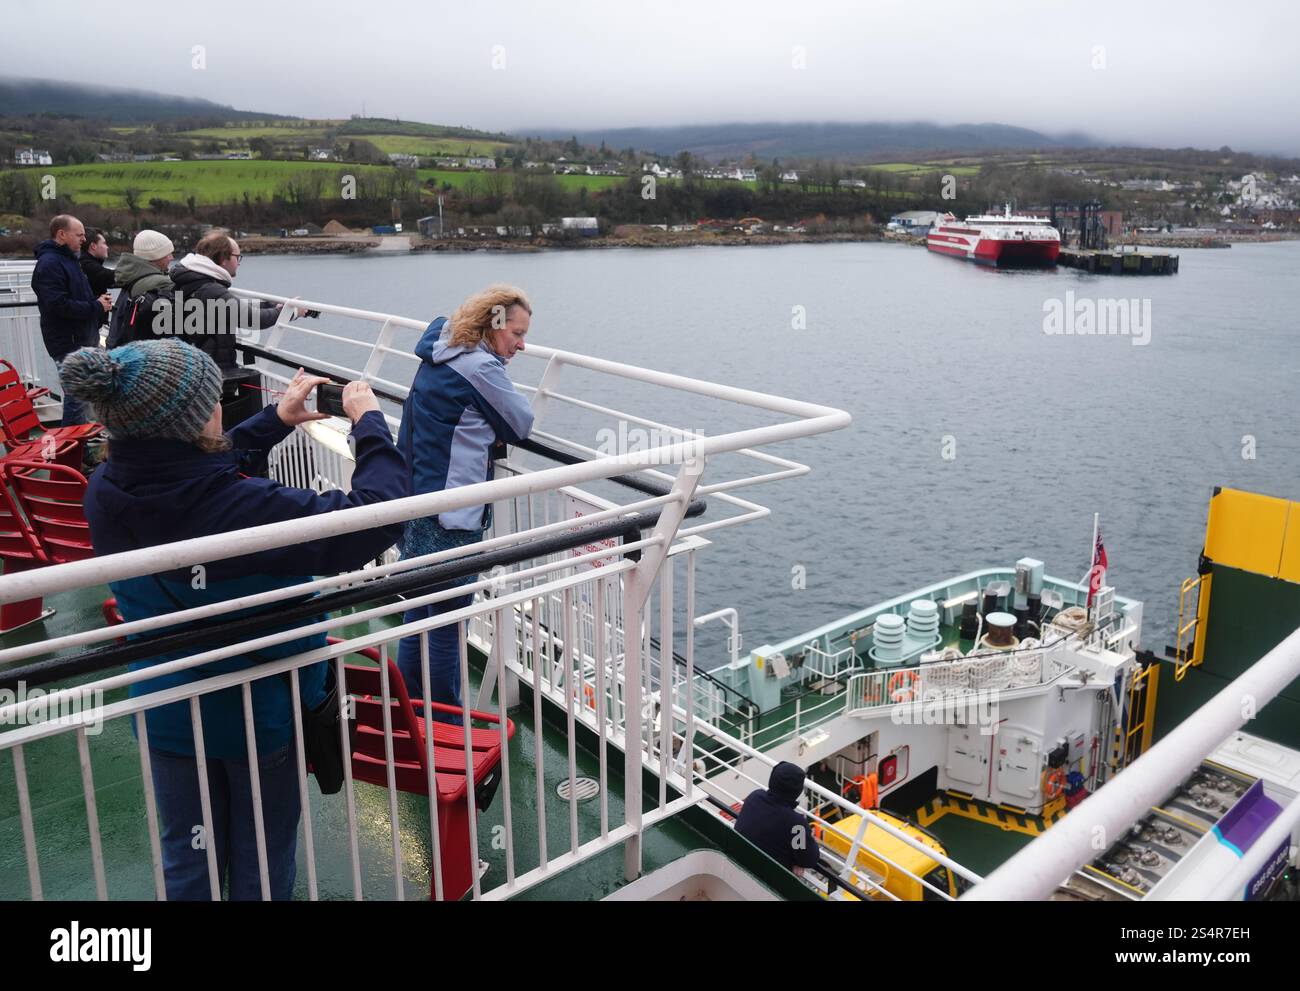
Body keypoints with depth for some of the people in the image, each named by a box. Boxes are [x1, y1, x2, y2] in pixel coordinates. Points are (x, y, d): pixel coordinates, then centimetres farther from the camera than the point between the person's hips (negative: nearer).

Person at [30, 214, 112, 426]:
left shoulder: (69, 259, 17)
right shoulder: (49, 264, -15)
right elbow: (59, 305, -24)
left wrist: (98, 301, 6)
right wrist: (96, 307, -15)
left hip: (82, 340, 10)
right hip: (68, 345, -10)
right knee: (75, 400, -8)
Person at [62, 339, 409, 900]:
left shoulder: (104, 491, -14)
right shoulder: (242, 508, -36)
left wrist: (275, 420, 10)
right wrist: (368, 423, -19)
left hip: (166, 710, 5)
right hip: (262, 707, -5)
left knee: (188, 861, 24)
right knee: (261, 862, 20)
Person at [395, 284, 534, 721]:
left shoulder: (438, 354, 12)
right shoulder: (480, 367, -17)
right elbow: (520, 425, -6)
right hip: (449, 520, -10)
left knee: (419, 619, 19)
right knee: (447, 626, 3)